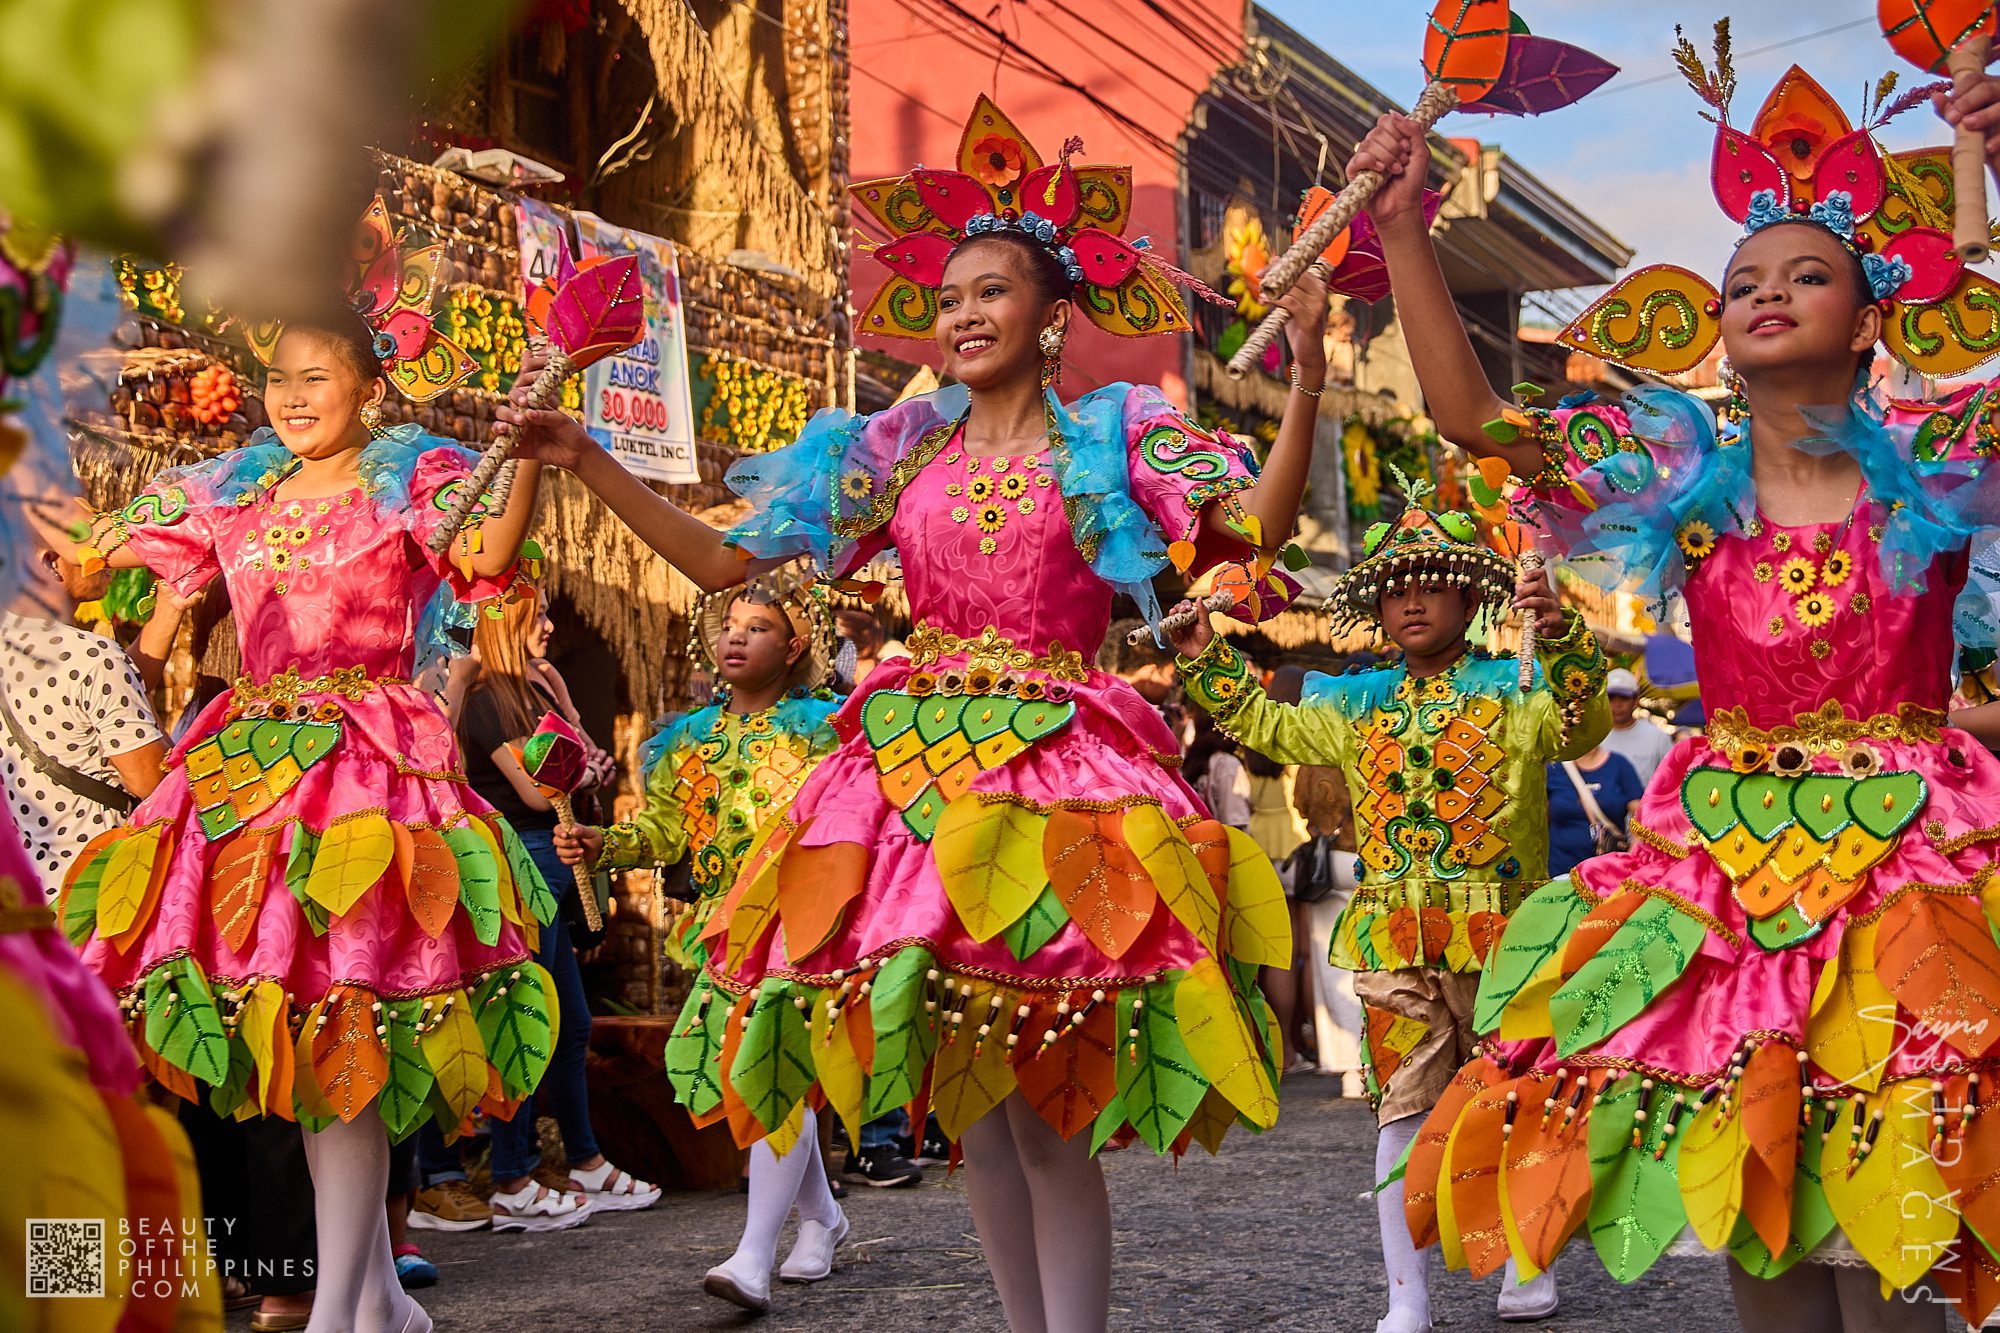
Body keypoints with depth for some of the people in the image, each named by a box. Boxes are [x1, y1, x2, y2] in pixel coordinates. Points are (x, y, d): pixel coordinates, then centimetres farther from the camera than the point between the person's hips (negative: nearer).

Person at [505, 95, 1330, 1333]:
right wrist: (589, 461, 8)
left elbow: (1259, 527, -10)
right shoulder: (894, 455, 12)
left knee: (1048, 1116, -6)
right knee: (971, 1110, 9)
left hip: (1059, 771, -4)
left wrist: (1306, 375, -21)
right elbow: (723, 560, 12)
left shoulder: (1112, 441, 3)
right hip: (915, 772, 4)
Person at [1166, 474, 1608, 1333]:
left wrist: (1561, 637, -32)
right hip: (1392, 939, 3)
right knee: (1405, 1107, 1)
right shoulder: (1355, 707, 15)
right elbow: (1265, 725, 25)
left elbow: (1583, 724, -16)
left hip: (1497, 932, -2)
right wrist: (1205, 661, 16)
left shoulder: (1513, 690, 2)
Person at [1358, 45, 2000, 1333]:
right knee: (1750, 1204, 9)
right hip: (1724, 857, 2)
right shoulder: (1681, 475, 2)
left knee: (1877, 1218, 0)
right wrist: (1405, 230, -12)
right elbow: (1473, 417, -4)